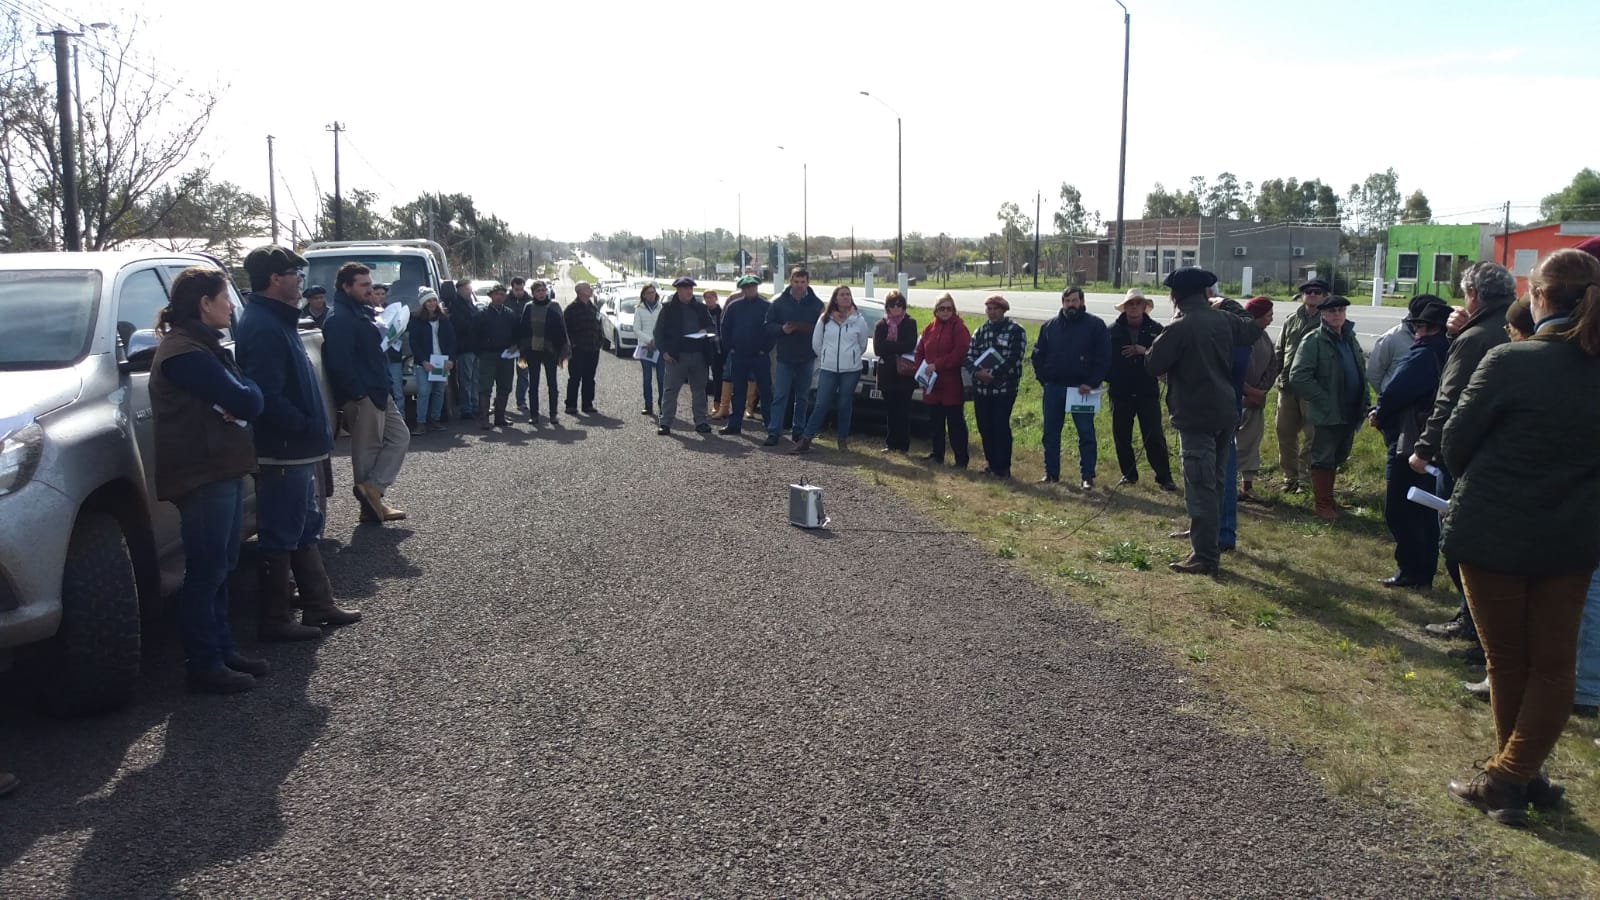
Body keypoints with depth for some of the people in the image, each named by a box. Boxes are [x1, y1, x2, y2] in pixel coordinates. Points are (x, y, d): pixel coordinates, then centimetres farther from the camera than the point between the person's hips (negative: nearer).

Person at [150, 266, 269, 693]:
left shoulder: (203, 346, 17)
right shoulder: (186, 353, -17)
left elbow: (246, 401, 14)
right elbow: (247, 402, -21)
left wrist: (239, 392, -6)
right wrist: (245, 387, -2)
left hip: (222, 469, 10)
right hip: (204, 475, -10)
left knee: (219, 569, 16)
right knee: (206, 572, -3)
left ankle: (223, 650, 26)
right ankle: (205, 666, 6)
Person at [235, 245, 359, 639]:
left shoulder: (276, 320, 14)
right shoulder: (263, 327, -19)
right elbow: (268, 397, -27)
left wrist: (312, 429, 15)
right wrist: (307, 428, -20)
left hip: (294, 448, 11)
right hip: (281, 450, -11)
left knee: (306, 528, 17)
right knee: (280, 536, -2)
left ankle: (319, 605, 27)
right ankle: (276, 620, 8)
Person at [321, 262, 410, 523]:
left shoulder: (363, 312, 15)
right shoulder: (339, 319, -16)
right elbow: (339, 363, -24)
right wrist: (359, 394, -22)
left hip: (377, 392, 10)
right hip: (361, 397, -10)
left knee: (399, 436, 11)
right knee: (368, 449, -3)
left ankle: (371, 491, 8)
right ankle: (370, 503, 5)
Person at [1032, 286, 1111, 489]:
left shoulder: (1095, 325, -3)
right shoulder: (1049, 326, 9)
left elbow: (1104, 357, -6)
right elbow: (1038, 354, 15)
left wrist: (1091, 383, -13)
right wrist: (1043, 378, 4)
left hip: (1081, 389, -4)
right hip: (1053, 388, 4)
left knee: (1086, 434, 0)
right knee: (1051, 433, 9)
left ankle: (1088, 476, 6)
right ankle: (1051, 473, 20)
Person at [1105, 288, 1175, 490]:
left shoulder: (1155, 329, 1)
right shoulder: (1113, 330, 2)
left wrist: (1145, 351, -18)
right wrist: (1109, 379, -8)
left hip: (1148, 392, -2)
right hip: (1120, 392, 2)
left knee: (1154, 436, -3)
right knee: (1121, 436, 8)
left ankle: (1164, 477, 4)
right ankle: (1129, 474, 22)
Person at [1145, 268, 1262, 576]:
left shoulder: (1180, 328, -16)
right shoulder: (1223, 320, 5)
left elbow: (1152, 365, -11)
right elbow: (1253, 329, 25)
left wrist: (1160, 342, 6)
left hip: (1196, 417, -8)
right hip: (1225, 413, 8)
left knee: (1200, 489, -5)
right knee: (1216, 483, 18)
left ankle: (1205, 556, -4)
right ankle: (1209, 539, 31)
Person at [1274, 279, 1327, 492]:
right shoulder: (1291, 321, 13)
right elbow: (1279, 351, 17)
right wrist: (1276, 374, 5)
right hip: (1288, 386, 5)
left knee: (1312, 434, -1)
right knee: (1285, 431, 9)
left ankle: (1306, 475, 8)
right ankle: (1290, 476, 20)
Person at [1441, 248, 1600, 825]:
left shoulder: (1510, 362, -19)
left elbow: (1455, 443, -10)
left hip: (1492, 534, -3)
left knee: (1508, 660, 13)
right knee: (1554, 665, 14)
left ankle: (1514, 776, 26)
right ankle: (1512, 777, 10)